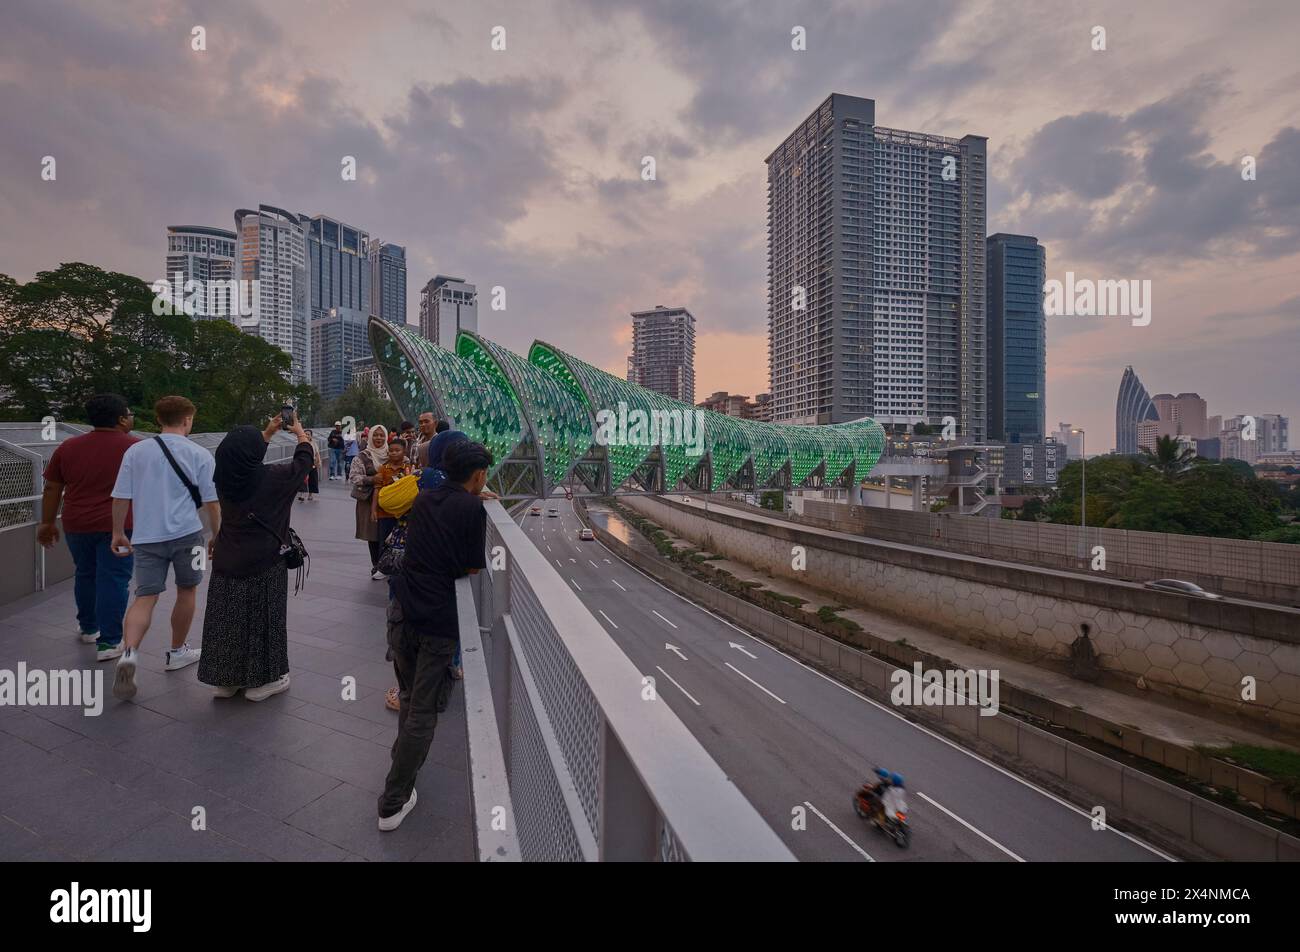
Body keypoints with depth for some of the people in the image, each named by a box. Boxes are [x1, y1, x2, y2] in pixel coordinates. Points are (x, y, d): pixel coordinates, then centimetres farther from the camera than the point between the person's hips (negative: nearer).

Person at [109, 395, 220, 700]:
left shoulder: (135, 451, 4)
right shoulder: (199, 455, -3)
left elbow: (120, 497, 5)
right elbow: (212, 502, -2)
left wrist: (118, 533, 16)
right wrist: (217, 536, 9)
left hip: (146, 536, 2)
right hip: (186, 534, -2)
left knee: (145, 597, 6)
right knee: (186, 591, 16)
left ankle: (130, 653, -19)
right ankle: (177, 652, 31)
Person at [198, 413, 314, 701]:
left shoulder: (224, 477, -2)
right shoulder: (272, 477, -15)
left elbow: (241, 455, 20)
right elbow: (304, 460, 1)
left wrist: (268, 431, 27)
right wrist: (301, 433, 19)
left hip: (226, 562, 5)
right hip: (263, 564, -5)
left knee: (228, 619, 14)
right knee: (260, 620, 6)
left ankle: (227, 679, 26)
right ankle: (265, 678, 19)